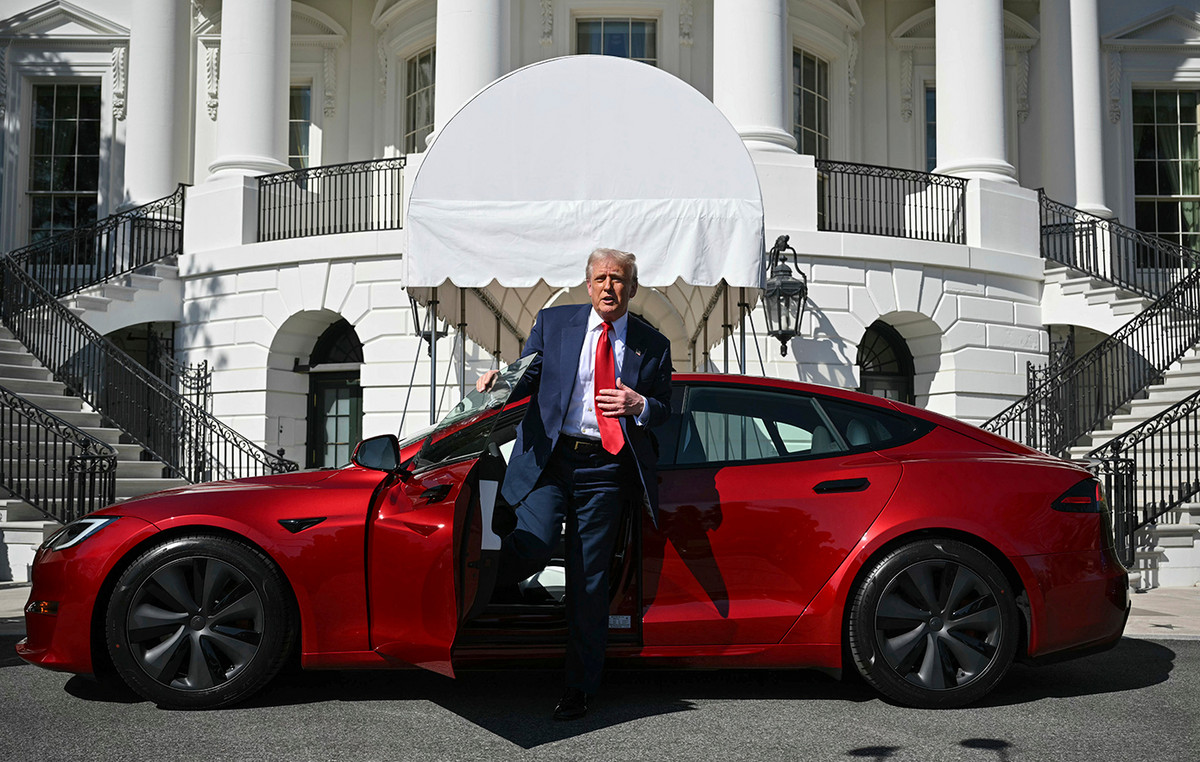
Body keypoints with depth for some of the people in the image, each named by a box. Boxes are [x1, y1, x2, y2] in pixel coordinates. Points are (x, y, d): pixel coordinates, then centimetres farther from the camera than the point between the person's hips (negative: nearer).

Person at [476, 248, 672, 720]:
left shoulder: (652, 345, 9)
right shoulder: (553, 323, 9)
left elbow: (664, 409, 14)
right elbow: (527, 376, 11)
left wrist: (639, 405, -8)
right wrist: (499, 379, -11)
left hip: (605, 469, 1)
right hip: (549, 455, -1)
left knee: (589, 581, 4)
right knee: (533, 548, -23)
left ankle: (578, 689, 16)